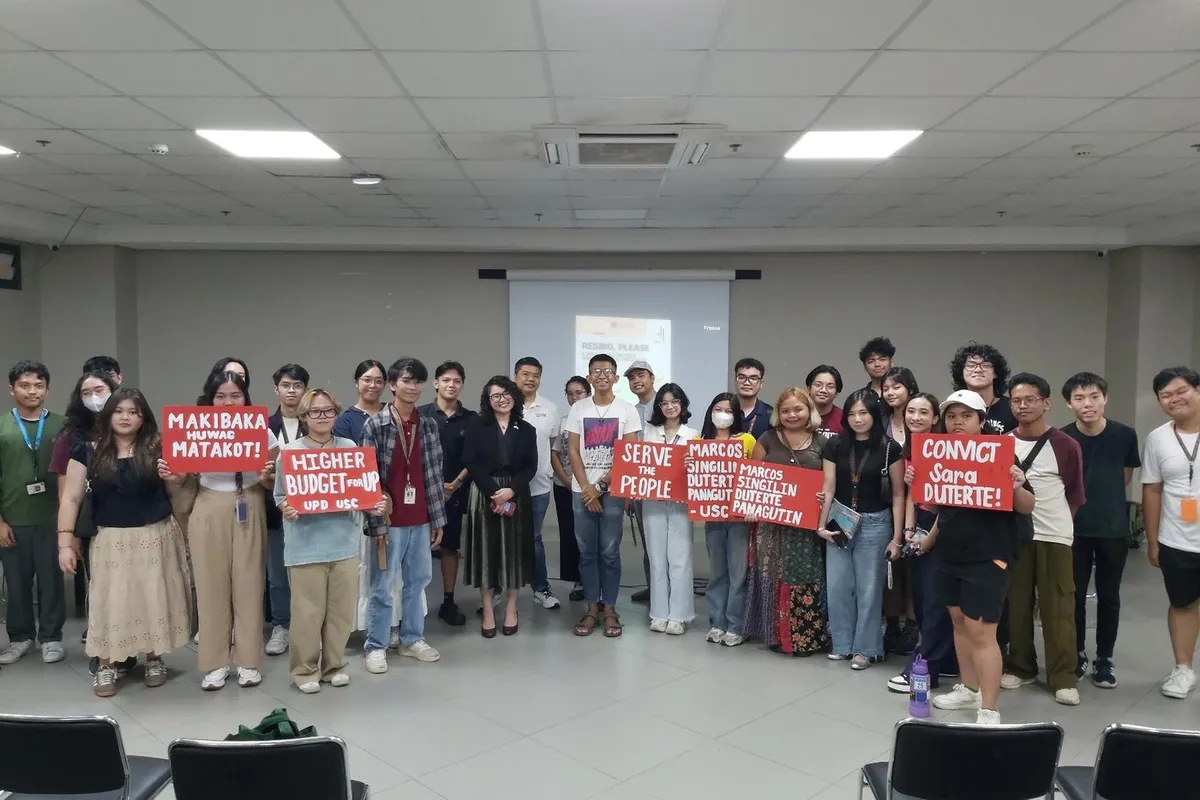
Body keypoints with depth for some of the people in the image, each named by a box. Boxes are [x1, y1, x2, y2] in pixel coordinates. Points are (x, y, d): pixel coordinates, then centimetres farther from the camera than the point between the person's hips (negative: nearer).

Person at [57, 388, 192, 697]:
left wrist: (173, 479, -15)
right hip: (111, 540, 0)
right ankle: (105, 667, 22)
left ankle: (155, 659, 28)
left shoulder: (156, 448, -1)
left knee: (155, 598, 9)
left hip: (156, 536, 0)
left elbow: (175, 495, 8)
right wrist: (65, 542, -5)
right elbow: (71, 498, 0)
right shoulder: (88, 451, -1)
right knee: (110, 602, 4)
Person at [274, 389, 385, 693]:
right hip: (306, 545, -3)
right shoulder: (289, 451, -1)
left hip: (344, 541, 3)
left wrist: (374, 506, -5)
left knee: (341, 610, 10)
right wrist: (285, 508, -19)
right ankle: (305, 670, 20)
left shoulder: (350, 448, 6)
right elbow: (280, 496, 2)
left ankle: (334, 665, 26)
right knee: (308, 611, 3)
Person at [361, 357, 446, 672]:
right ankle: (376, 646, 18)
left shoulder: (429, 426, 6)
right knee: (382, 586, 5)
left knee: (418, 581, 15)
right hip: (390, 520, -4)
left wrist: (437, 519, 8)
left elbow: (435, 474, 9)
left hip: (421, 520, 5)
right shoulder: (375, 426, -7)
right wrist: (377, 523, -12)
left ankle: (412, 639, 29)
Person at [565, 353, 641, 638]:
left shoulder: (627, 410, 0)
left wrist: (601, 486, -9)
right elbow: (573, 451, 3)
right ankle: (592, 608, 15)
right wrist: (587, 487, -7)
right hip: (582, 490, 2)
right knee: (587, 552, 6)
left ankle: (609, 609, 12)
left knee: (609, 552, 2)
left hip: (612, 490, -2)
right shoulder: (578, 409, 5)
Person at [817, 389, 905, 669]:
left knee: (868, 589, 4)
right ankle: (843, 644, 22)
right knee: (837, 587, 6)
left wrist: (896, 538, -5)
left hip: (874, 525, -3)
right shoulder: (835, 446, 2)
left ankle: (866, 648, 19)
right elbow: (828, 488, 3)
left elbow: (898, 495, -2)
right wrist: (821, 524, -5)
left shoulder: (889, 449, -5)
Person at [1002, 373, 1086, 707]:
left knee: (1058, 608, 0)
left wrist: (1057, 517, 6)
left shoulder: (1066, 445, -4)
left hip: (1054, 536, -2)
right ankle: (1019, 667, 20)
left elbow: (1075, 492, 7)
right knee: (1016, 604, 8)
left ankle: (1063, 678, 8)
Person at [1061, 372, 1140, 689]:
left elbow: (1127, 475, 8)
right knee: (1075, 595, 8)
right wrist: (1080, 503, 0)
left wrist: (1106, 499, 8)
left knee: (1109, 597, 10)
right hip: (1074, 529, -1)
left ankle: (1104, 658, 24)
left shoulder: (1125, 435, -8)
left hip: (1114, 528, 1)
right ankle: (1077, 654, 25)